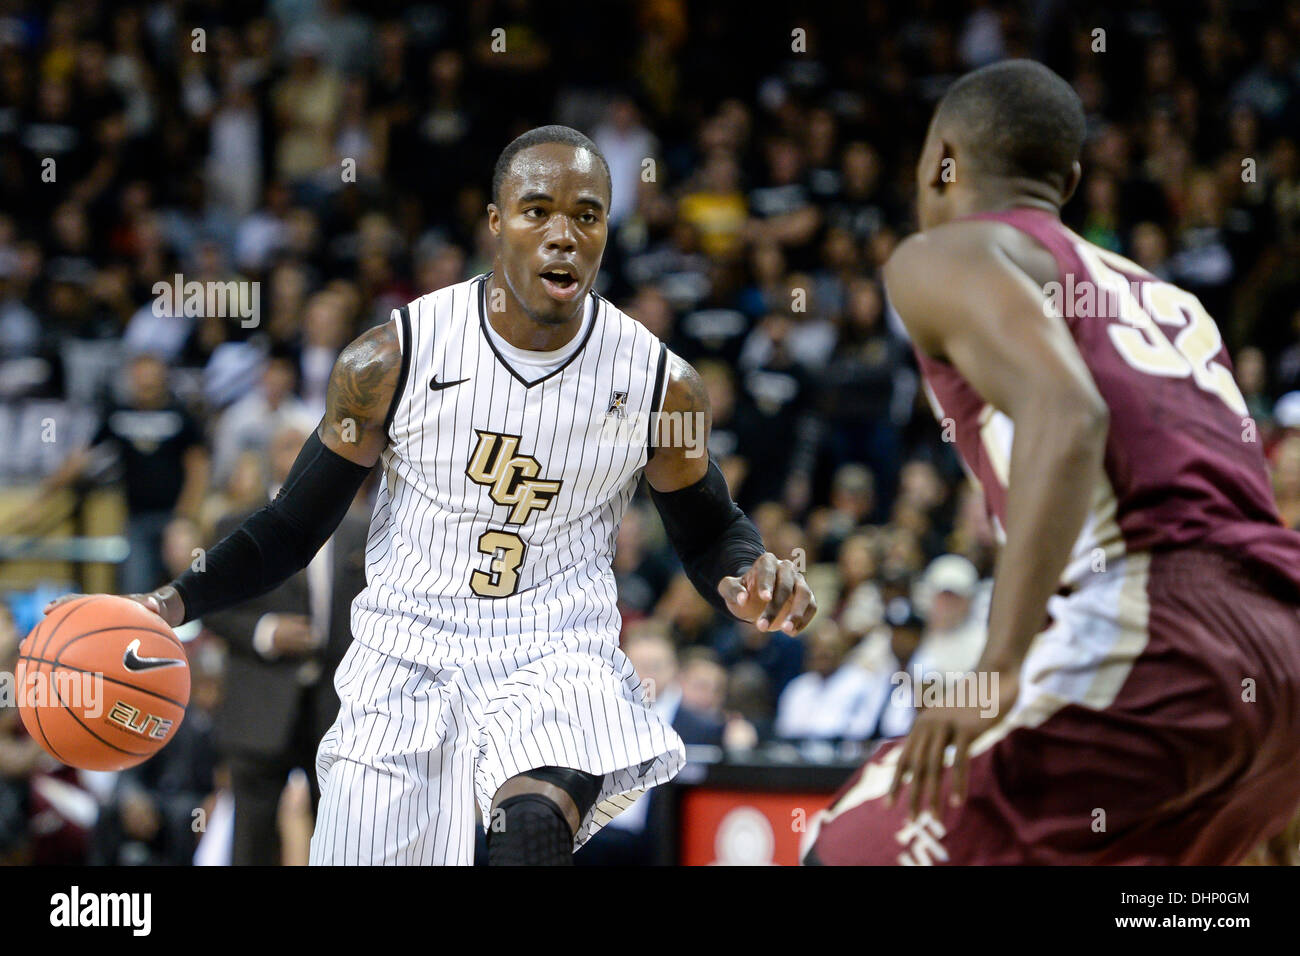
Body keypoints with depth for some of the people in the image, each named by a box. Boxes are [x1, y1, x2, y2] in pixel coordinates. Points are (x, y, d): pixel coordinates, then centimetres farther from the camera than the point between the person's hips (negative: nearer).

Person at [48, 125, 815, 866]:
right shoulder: (391, 361, -8)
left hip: (557, 660, -1)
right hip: (407, 659, 1)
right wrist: (179, 602, -15)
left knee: (536, 825, -33)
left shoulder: (660, 381, -6)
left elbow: (710, 532, 10)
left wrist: (749, 578, -14)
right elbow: (294, 527, 1)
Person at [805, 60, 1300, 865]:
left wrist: (999, 668, -20)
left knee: (848, 857, 1)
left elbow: (1068, 414, -12)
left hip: (1155, 630, -8)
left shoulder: (946, 258, 8)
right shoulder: (1162, 295, 32)